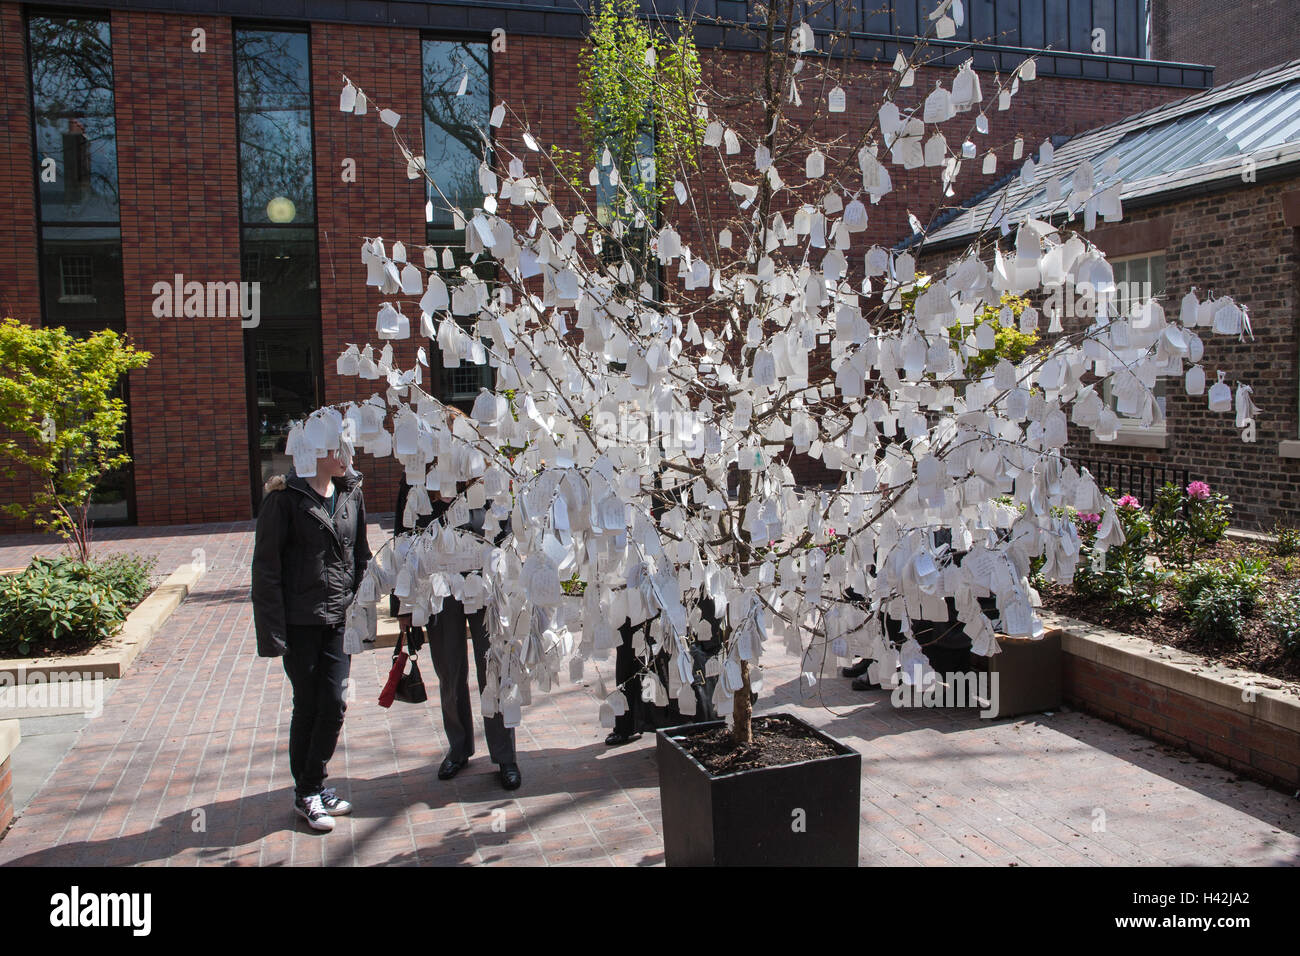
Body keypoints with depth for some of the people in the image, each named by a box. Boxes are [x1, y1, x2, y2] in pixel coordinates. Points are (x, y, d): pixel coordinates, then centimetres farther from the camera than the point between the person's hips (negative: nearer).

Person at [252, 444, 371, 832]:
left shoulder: (351, 493, 6)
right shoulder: (286, 497, -10)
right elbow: (266, 566, -9)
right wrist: (272, 629, -12)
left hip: (339, 618, 4)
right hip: (301, 621, -4)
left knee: (334, 705, 3)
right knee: (307, 707, 6)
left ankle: (313, 787, 22)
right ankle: (306, 795, 23)